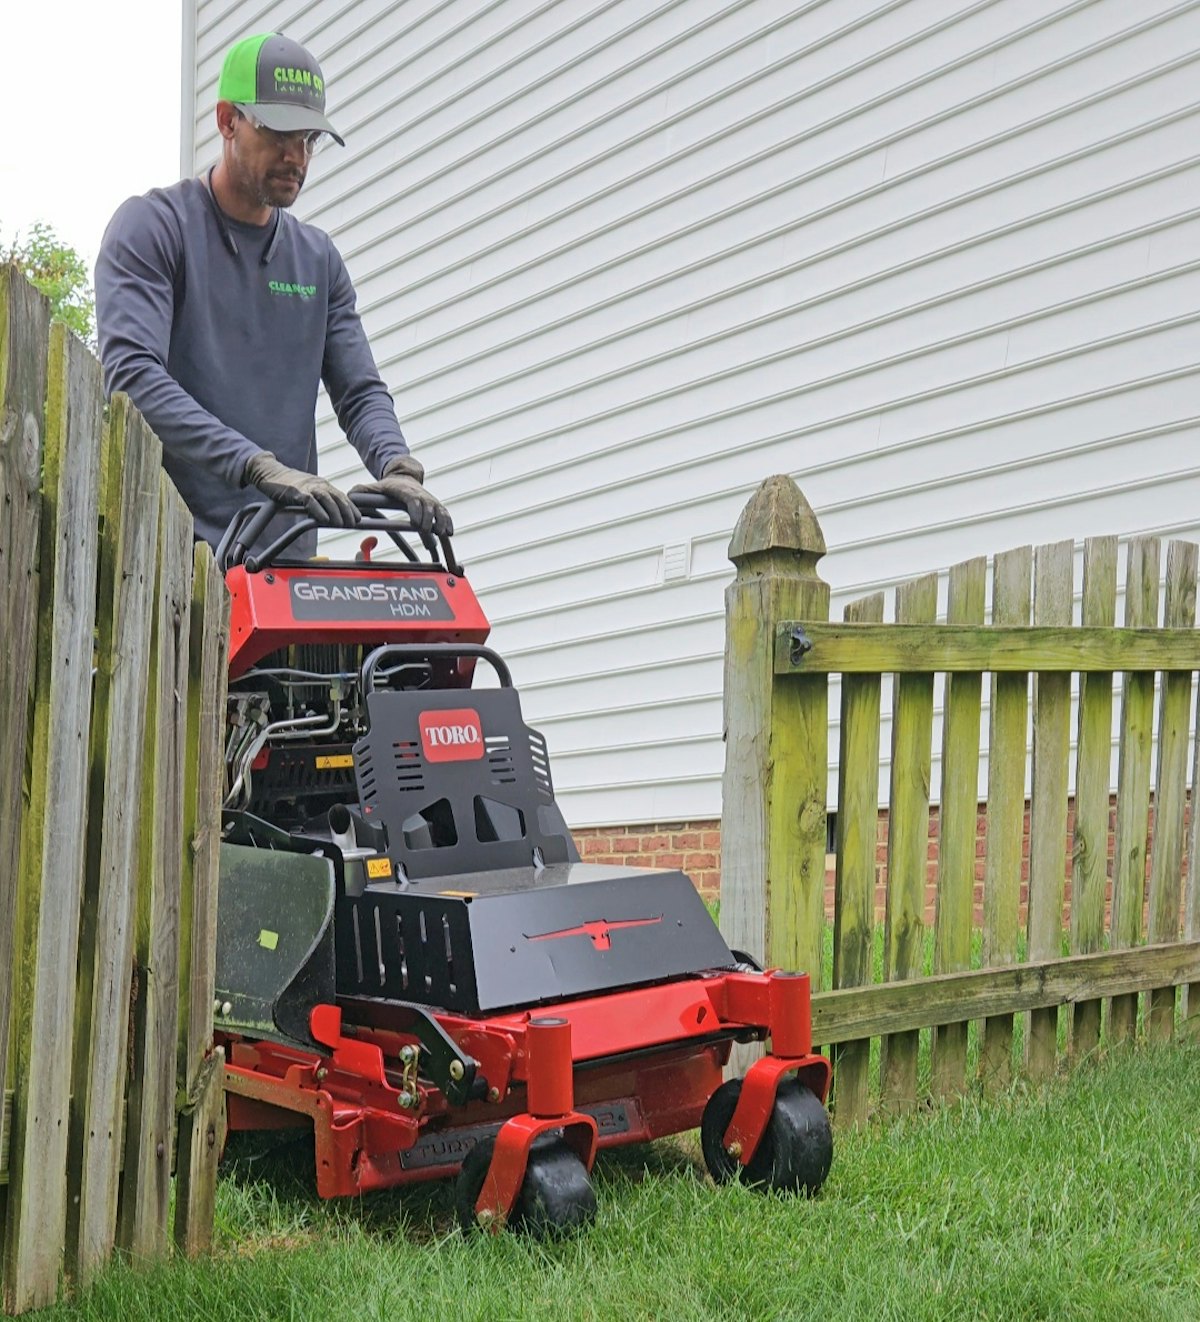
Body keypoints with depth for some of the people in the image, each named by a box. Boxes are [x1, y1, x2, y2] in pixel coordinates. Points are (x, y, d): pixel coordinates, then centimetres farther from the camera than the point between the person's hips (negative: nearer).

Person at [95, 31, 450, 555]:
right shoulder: (150, 226, 1)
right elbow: (132, 373, -14)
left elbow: (360, 391, 12)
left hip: (288, 551, 5)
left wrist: (398, 467, -12)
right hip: (174, 545, -5)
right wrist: (260, 465, -26)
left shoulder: (319, 259, 18)